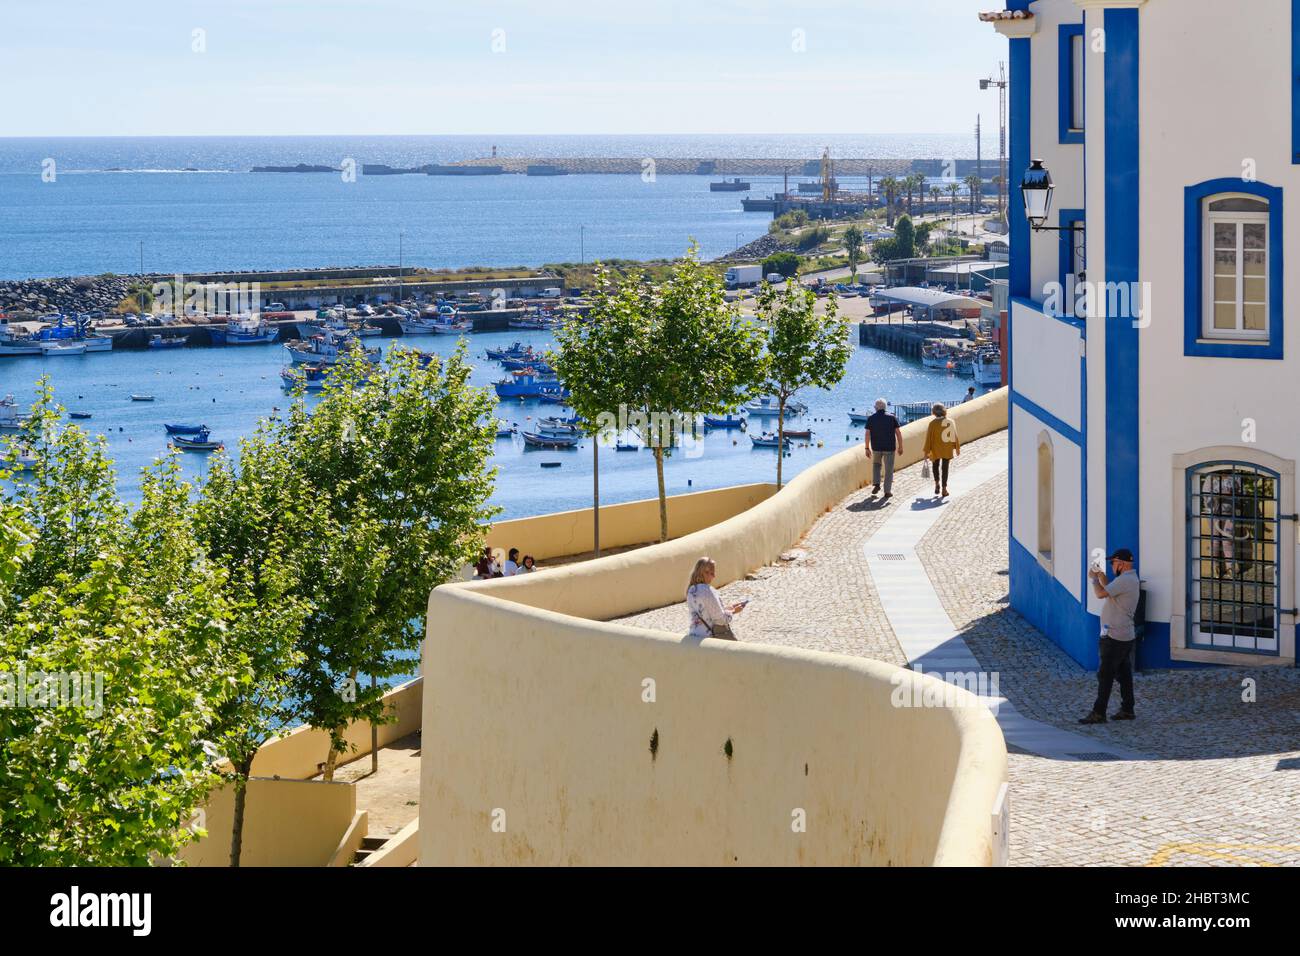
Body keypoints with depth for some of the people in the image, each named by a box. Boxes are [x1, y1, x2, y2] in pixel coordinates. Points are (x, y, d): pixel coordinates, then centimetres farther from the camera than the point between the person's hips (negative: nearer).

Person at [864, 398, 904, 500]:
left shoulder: (871, 419, -2)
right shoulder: (892, 418, -3)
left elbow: (867, 434, -4)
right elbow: (898, 433, -5)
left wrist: (867, 448, 2)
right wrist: (900, 447, 2)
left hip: (876, 448, 1)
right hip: (889, 448, -1)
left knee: (876, 464, 26)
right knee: (889, 470, 8)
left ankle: (876, 484, 12)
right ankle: (887, 491, 7)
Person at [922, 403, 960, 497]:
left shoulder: (933, 423, -13)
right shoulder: (951, 422, -5)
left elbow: (929, 437, -11)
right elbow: (955, 436, 2)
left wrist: (926, 451, -5)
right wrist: (957, 448, 16)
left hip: (936, 449, -2)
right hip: (947, 449, 2)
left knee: (935, 465, 22)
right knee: (945, 468, 8)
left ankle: (937, 483, 6)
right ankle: (944, 489, 5)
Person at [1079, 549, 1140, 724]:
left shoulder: (1124, 581, -19)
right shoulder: (1131, 579, 14)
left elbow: (1101, 593, -25)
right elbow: (1109, 592, 21)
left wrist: (1094, 578, -9)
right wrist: (1102, 577, 15)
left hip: (1114, 637, -10)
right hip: (1126, 635, 10)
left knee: (1105, 675, -7)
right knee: (1124, 674, 14)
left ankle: (1098, 713, -7)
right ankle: (1127, 709, 18)